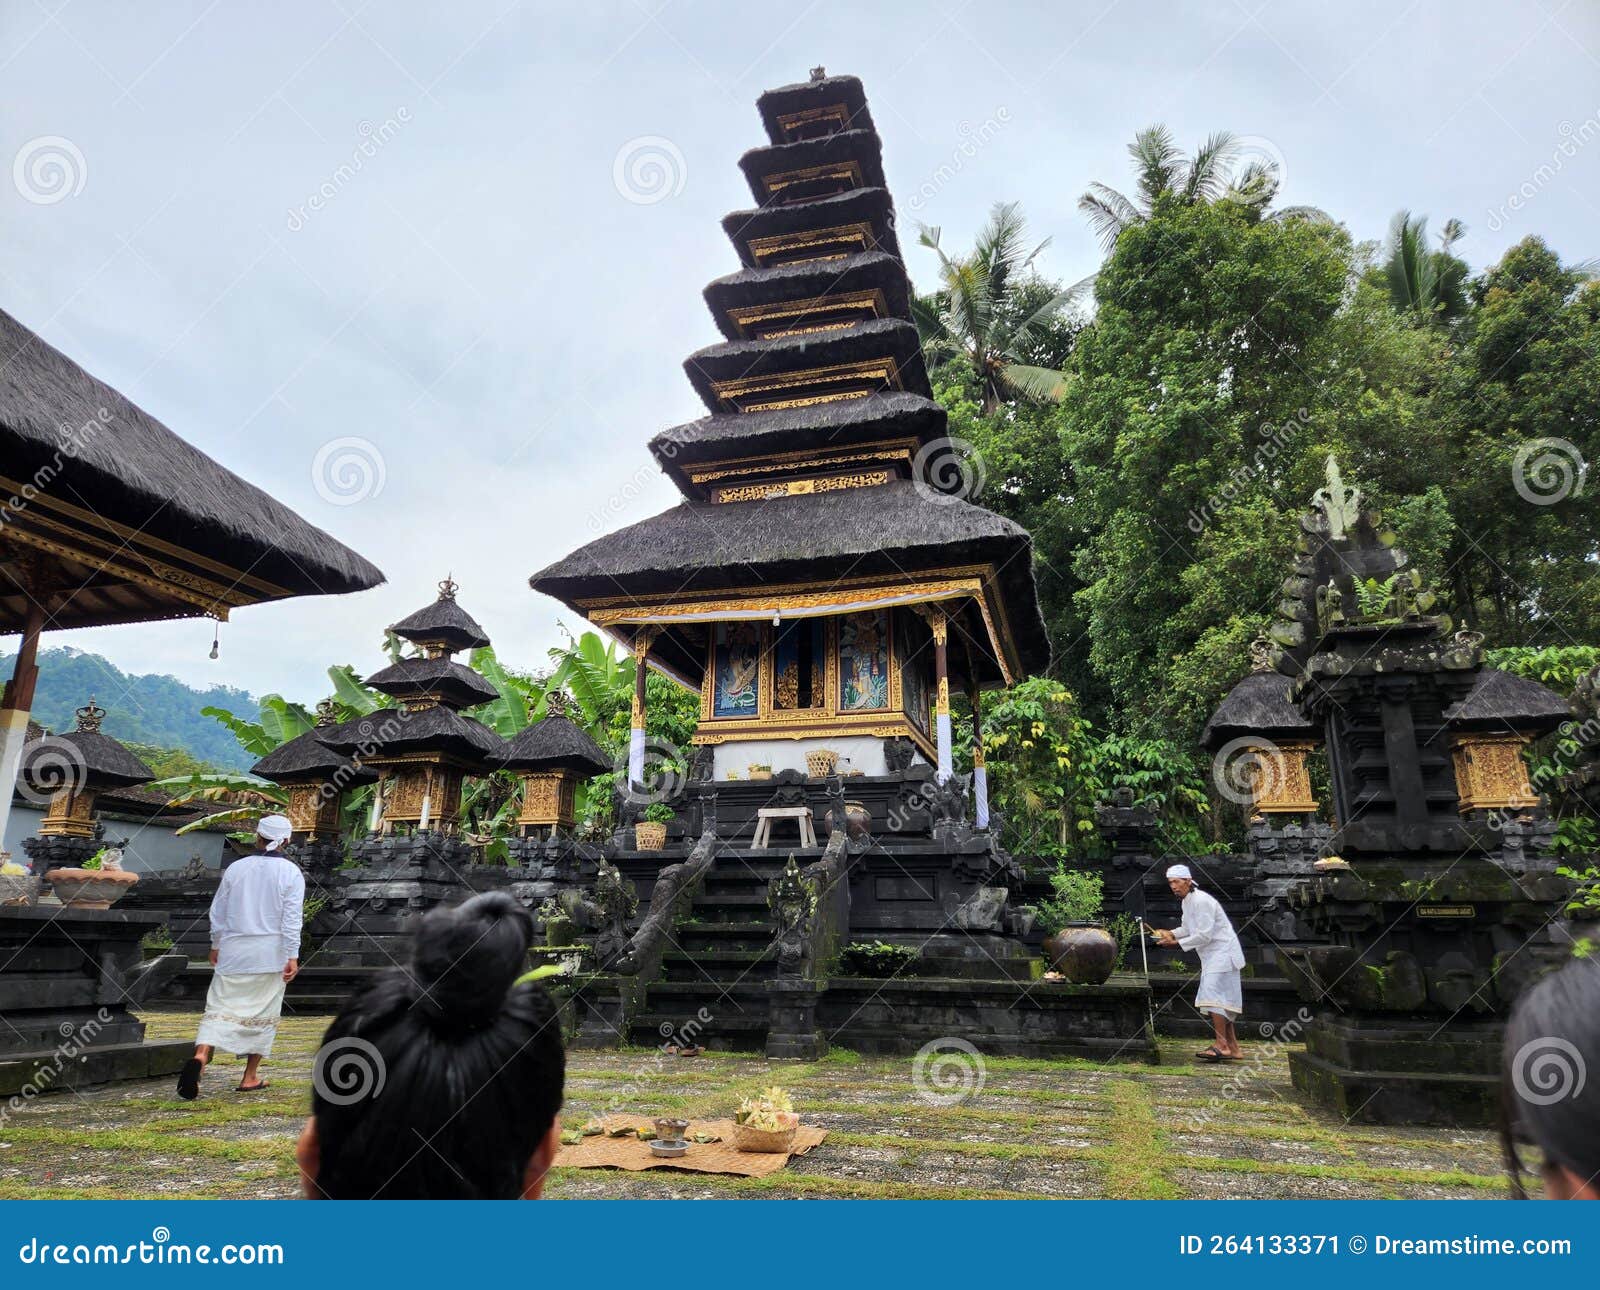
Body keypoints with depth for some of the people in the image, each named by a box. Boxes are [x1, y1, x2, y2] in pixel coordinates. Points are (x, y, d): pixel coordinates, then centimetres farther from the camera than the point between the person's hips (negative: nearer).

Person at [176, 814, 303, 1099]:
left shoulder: (236, 868, 4)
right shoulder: (291, 873, -4)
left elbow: (218, 911, 11)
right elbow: (291, 918, -9)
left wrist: (216, 945, 23)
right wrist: (292, 956, -6)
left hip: (233, 950, 2)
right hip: (270, 953, -1)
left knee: (220, 1007, 1)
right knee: (263, 1012, 9)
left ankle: (200, 1057, -25)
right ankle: (250, 1078, 13)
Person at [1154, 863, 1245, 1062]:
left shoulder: (1202, 901, -21)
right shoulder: (1186, 902, 11)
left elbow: (1204, 935, -24)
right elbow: (1187, 928, 21)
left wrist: (1177, 943, -19)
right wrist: (1171, 934, 2)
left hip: (1222, 952, -10)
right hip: (1211, 956, 10)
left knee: (1213, 995, -17)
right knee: (1223, 1000, 12)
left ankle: (1221, 1045, -17)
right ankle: (1233, 1048, 18)